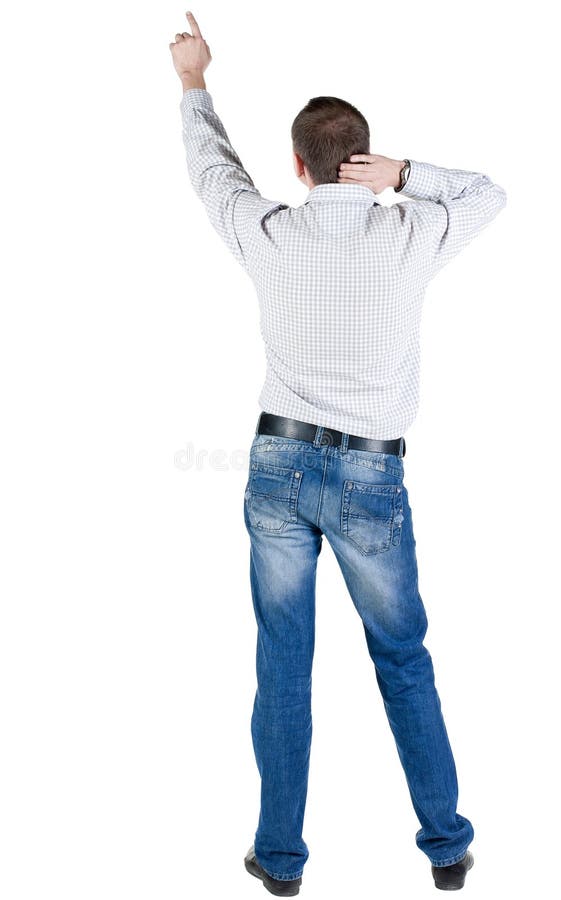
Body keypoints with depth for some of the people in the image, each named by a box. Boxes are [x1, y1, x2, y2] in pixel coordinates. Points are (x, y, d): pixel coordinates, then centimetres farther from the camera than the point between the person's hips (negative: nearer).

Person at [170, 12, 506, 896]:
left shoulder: (270, 235, -4)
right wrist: (405, 174, -4)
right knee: (404, 663, 12)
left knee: (282, 666, 9)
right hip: (369, 478, -1)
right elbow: (489, 194, 12)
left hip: (279, 465, 1)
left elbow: (212, 171, 16)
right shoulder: (409, 236, -8)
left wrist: (194, 81, 33)